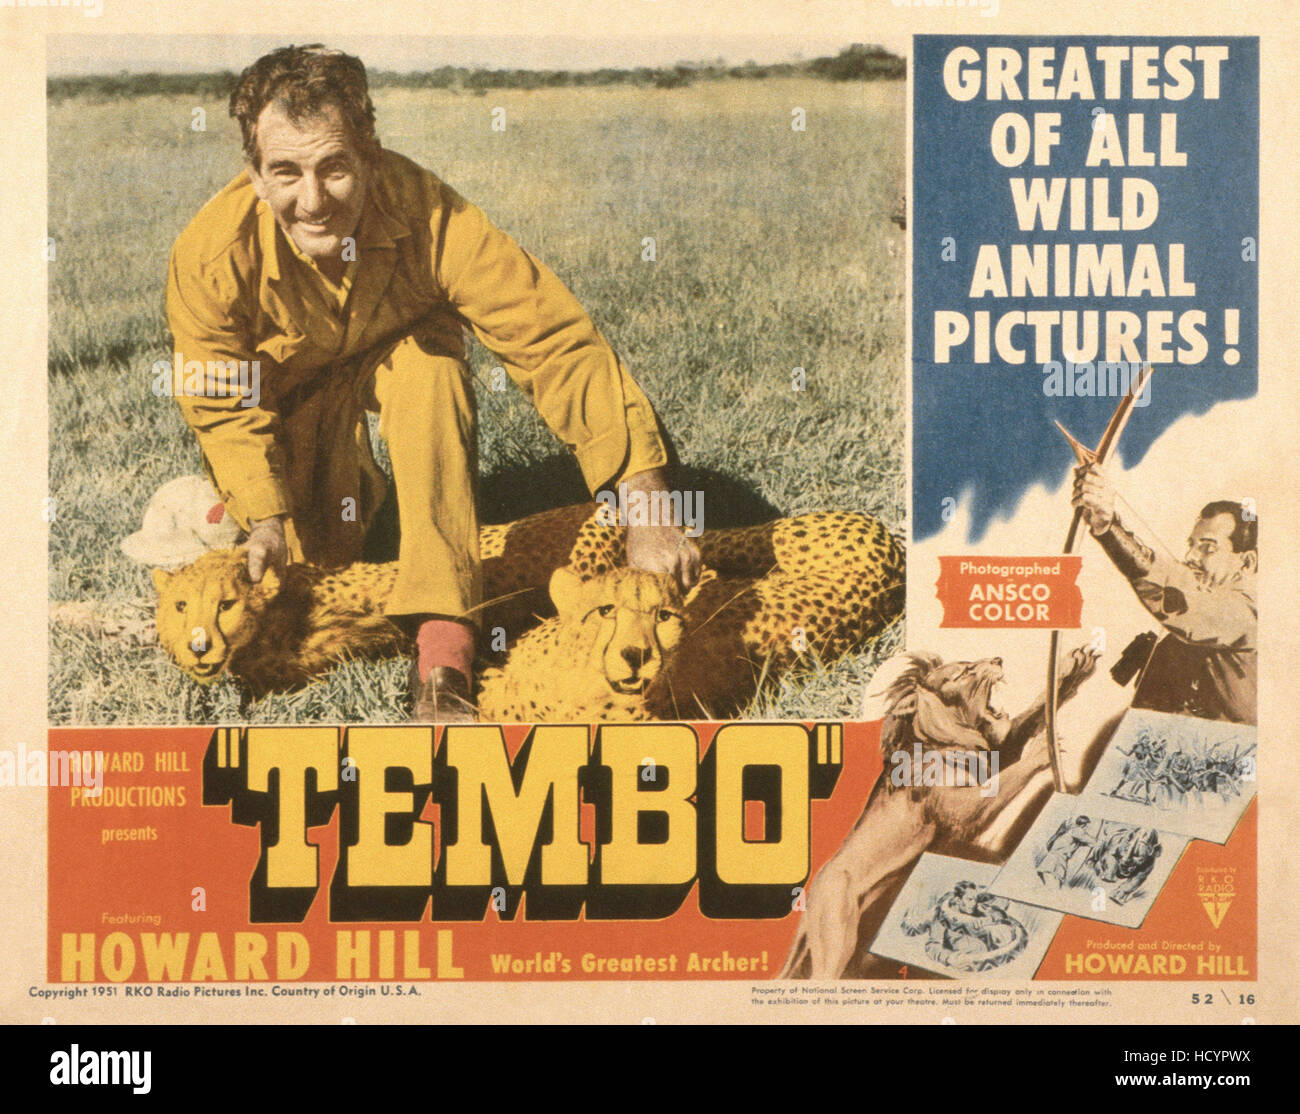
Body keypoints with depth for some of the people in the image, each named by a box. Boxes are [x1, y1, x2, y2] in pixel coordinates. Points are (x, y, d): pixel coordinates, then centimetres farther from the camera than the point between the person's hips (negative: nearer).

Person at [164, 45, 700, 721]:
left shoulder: (431, 220, -39)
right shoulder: (210, 257, -35)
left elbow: (558, 347, -39)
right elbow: (224, 405, -17)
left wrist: (646, 514, -46)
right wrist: (266, 520, -32)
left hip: (401, 354, -1)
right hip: (288, 381, 1)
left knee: (429, 370, -35)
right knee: (313, 562, -6)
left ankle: (443, 656, -35)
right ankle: (353, 481, 31)